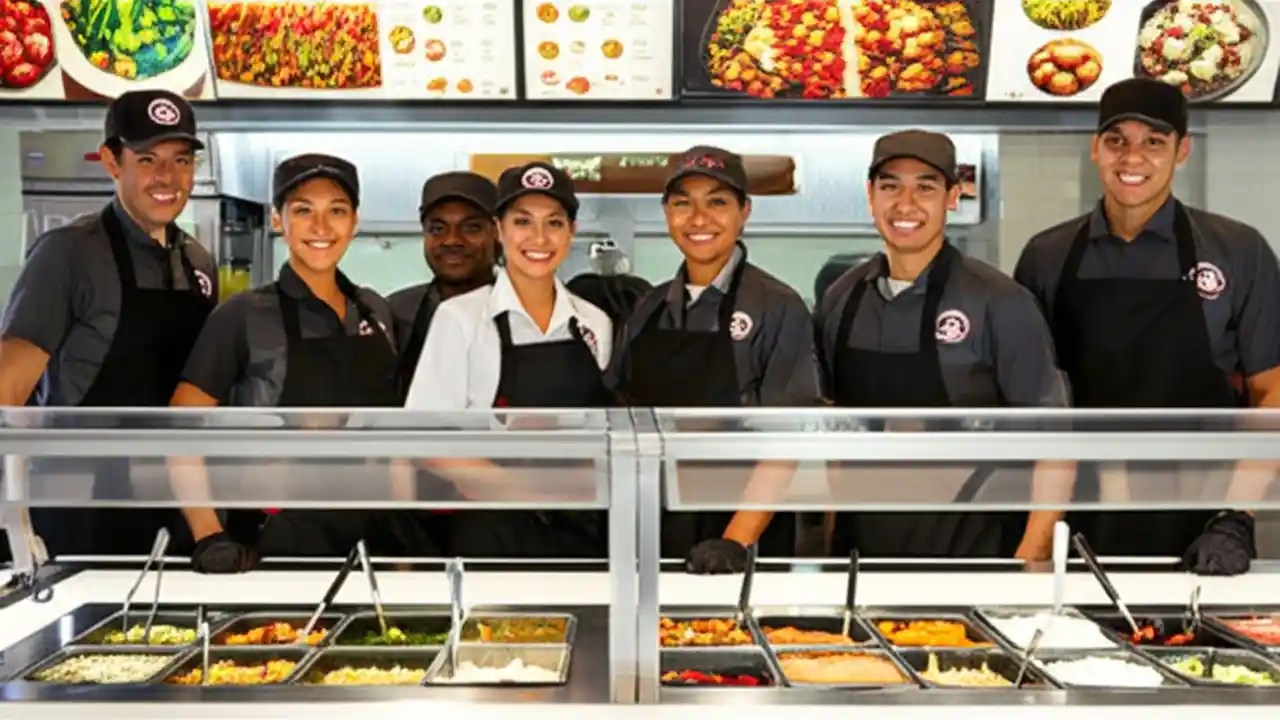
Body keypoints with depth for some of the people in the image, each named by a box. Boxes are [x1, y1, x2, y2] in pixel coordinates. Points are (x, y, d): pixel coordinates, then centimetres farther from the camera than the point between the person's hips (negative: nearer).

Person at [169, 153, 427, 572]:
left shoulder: (376, 313, 7)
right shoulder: (245, 317, -6)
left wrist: (406, 532, 6)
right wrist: (210, 537, -15)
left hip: (375, 540, 4)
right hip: (278, 545, -4)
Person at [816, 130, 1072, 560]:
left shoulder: (1000, 304, -13)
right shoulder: (840, 299, 0)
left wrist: (1031, 557, -14)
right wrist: (832, 532, 7)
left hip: (971, 555, -3)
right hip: (859, 547, 4)